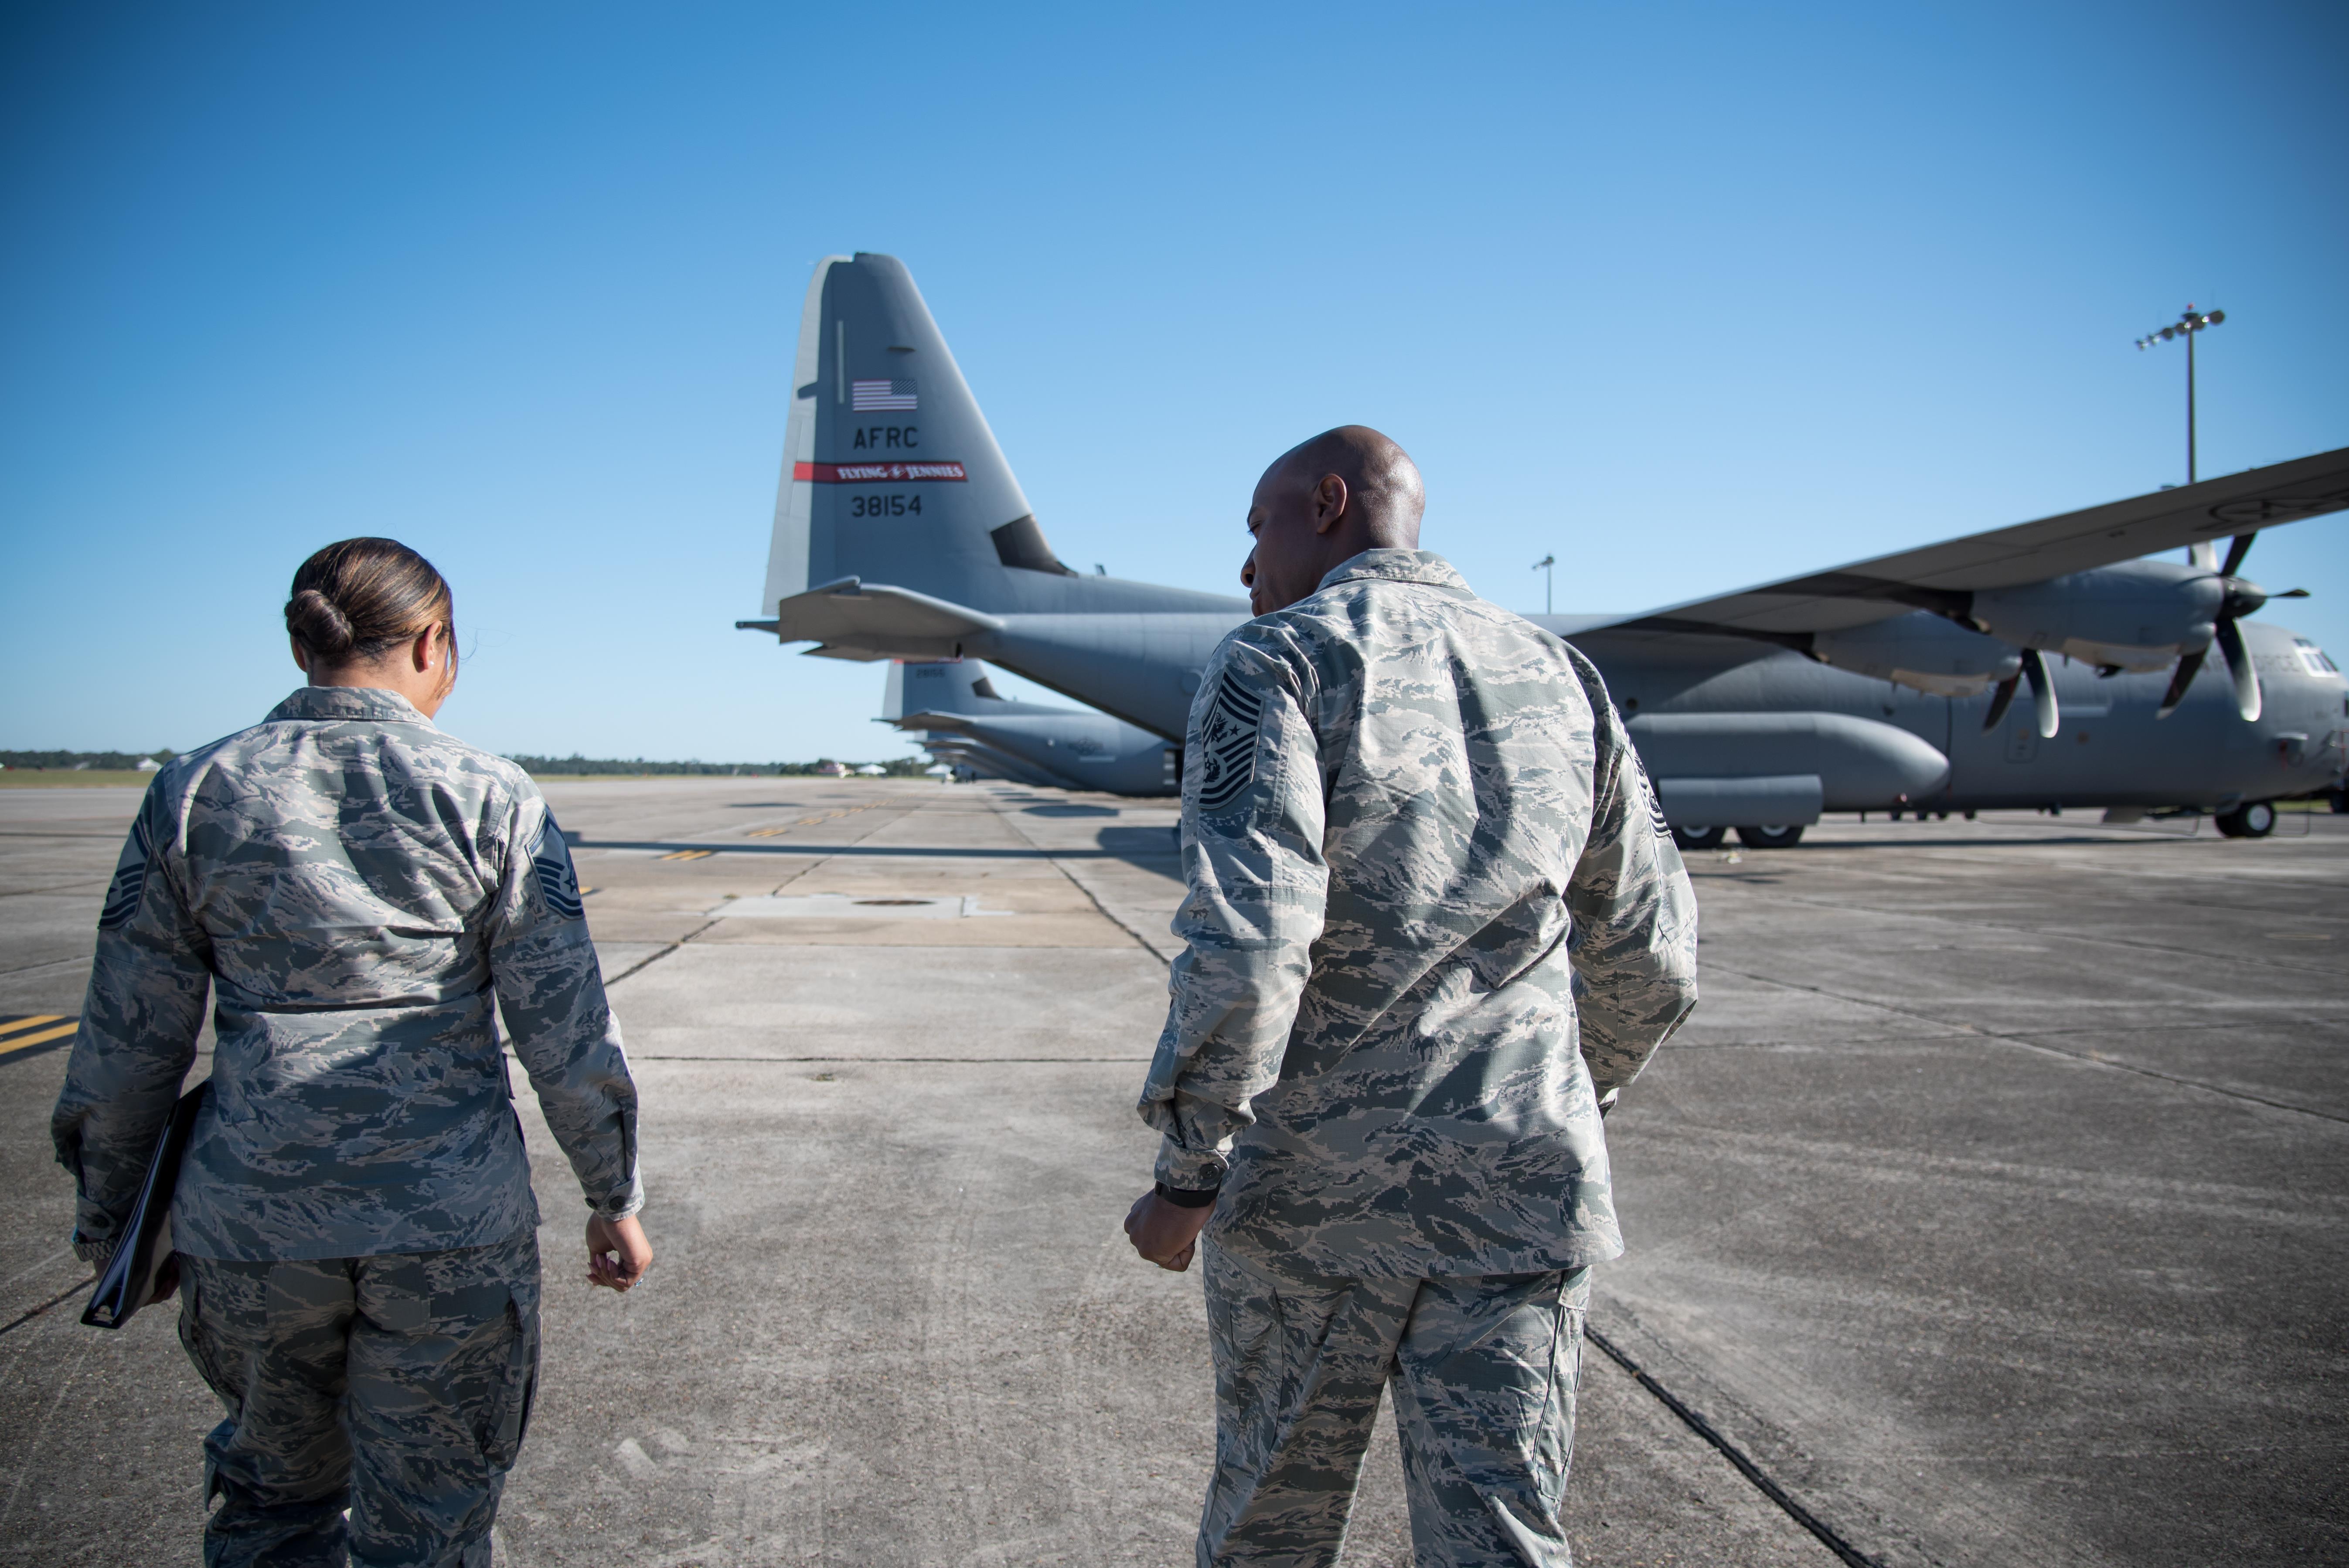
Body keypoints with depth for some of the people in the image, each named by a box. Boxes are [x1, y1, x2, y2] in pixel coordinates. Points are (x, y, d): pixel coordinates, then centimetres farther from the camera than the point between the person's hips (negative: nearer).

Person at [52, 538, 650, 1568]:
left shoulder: (194, 795, 0)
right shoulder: (490, 799, -7)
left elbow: (128, 1038, 3)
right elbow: (566, 1030, -7)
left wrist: (105, 1210, 17)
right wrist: (615, 1198, 4)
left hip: (252, 1223, 3)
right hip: (454, 1229, -2)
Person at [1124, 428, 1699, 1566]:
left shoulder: (1277, 661, -8)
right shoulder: (1559, 677, 9)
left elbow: (1245, 944, -21)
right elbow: (1651, 957, 12)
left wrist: (1185, 1178, -12)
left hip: (1314, 1181, -3)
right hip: (1523, 1191, 4)